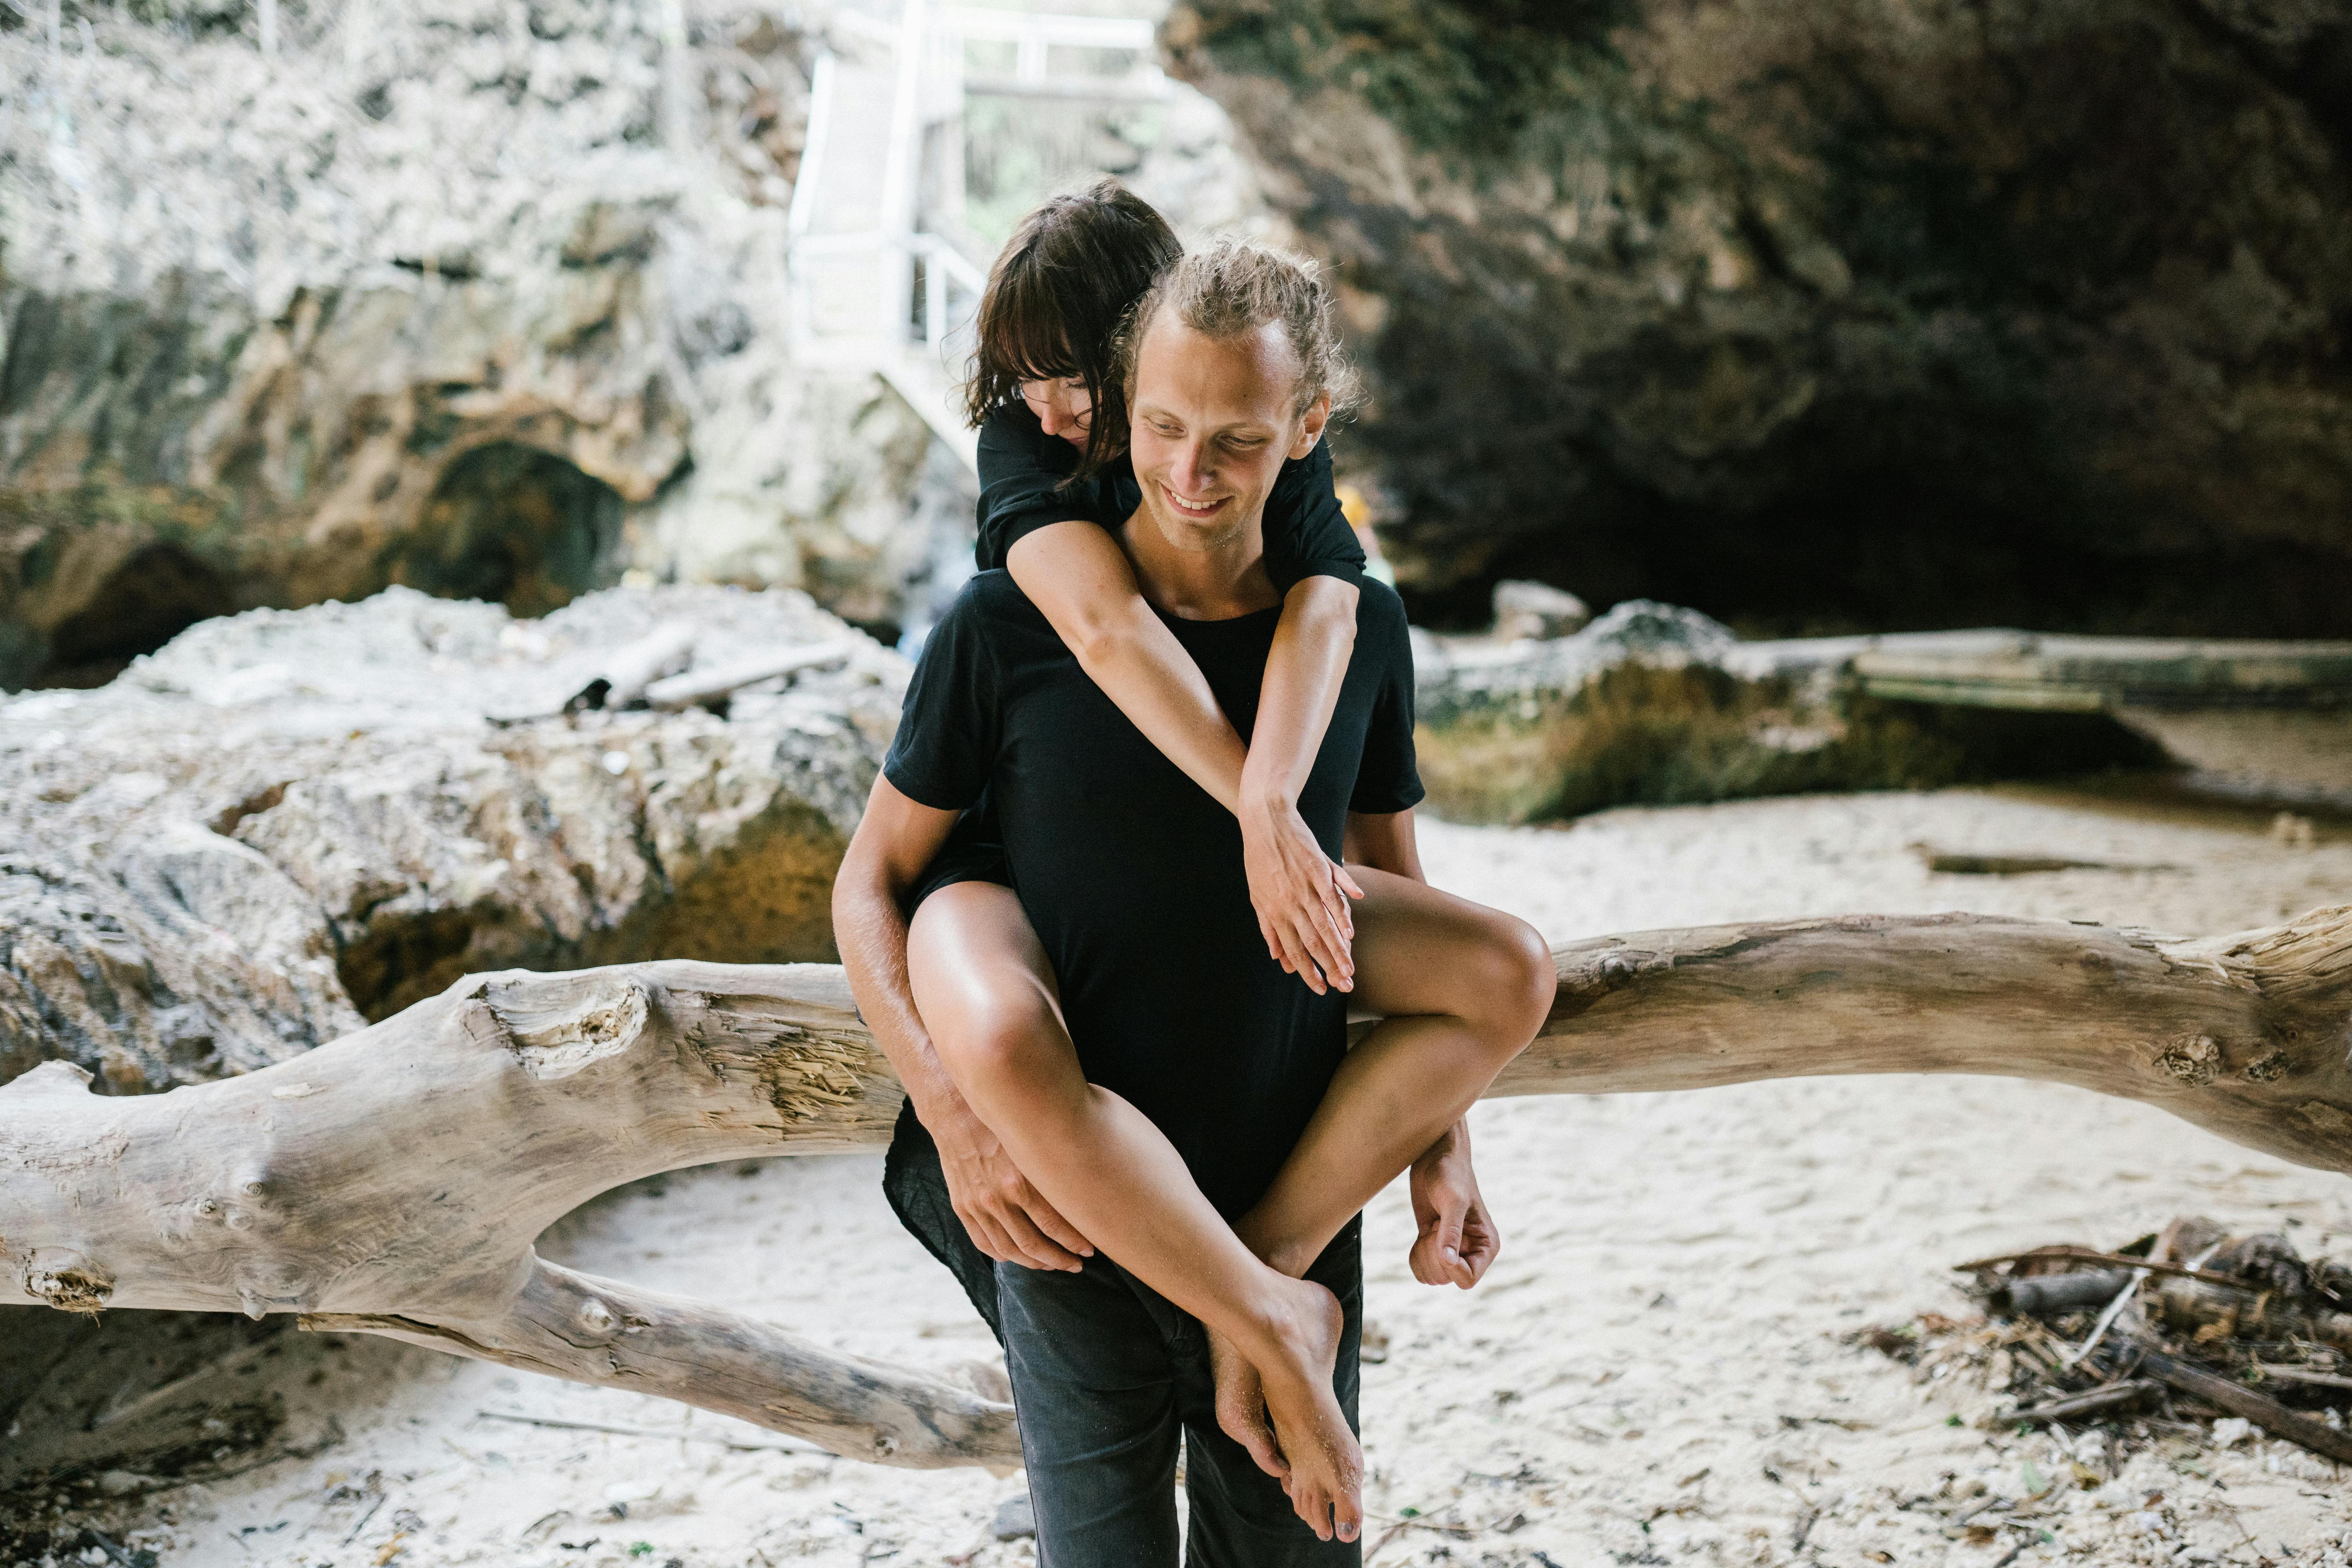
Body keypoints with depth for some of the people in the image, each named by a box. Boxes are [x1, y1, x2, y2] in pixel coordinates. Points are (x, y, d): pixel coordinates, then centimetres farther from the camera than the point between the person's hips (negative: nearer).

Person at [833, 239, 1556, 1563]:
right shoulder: (1011, 626, -9)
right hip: (1074, 1223, -2)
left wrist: (1445, 1152, 7)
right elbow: (872, 885, -2)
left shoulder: (1361, 633, 0)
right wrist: (956, 1117, -16)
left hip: (1292, 1207, 2)